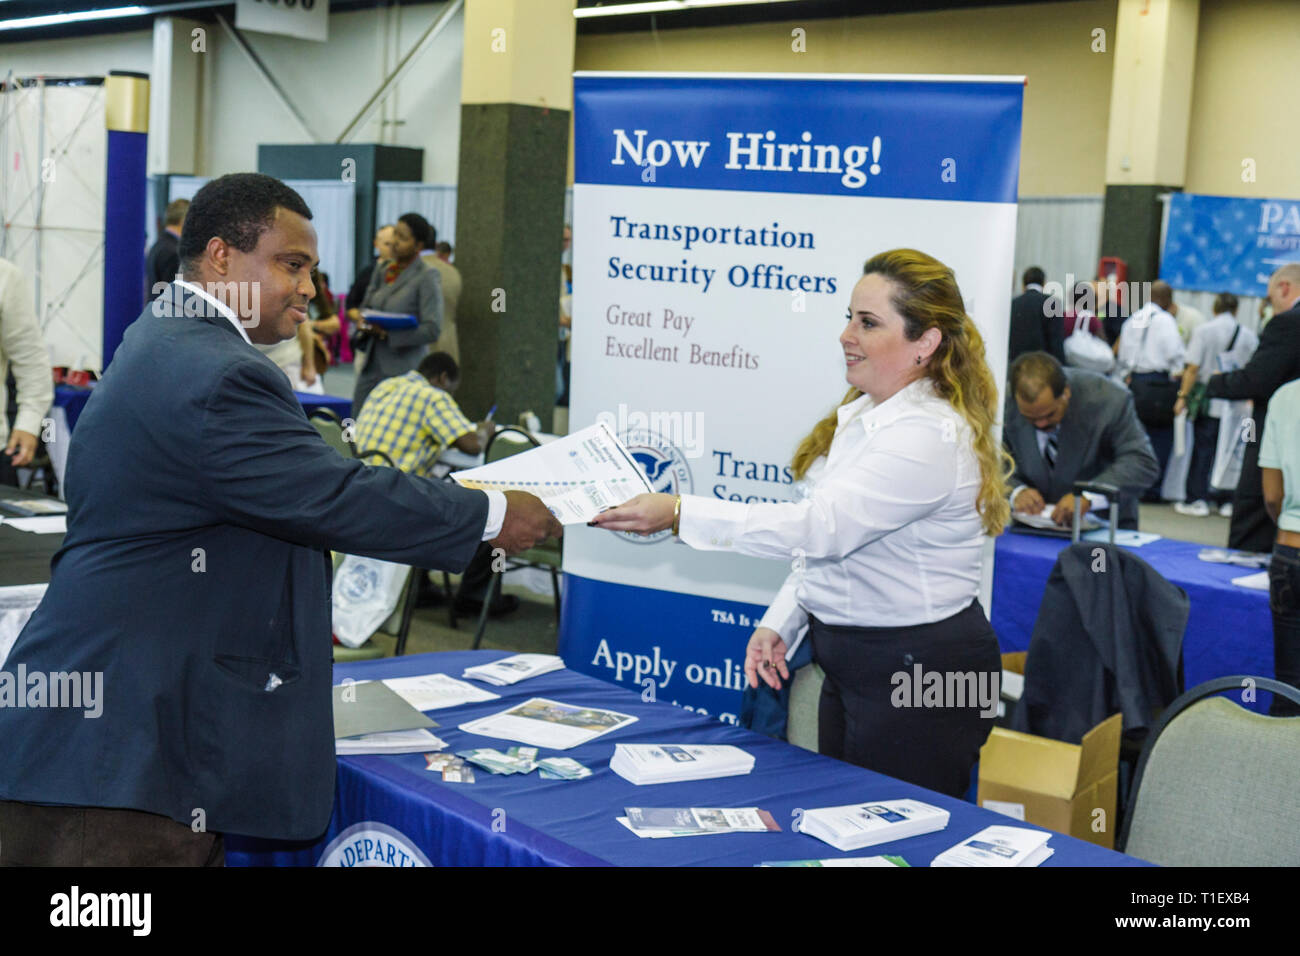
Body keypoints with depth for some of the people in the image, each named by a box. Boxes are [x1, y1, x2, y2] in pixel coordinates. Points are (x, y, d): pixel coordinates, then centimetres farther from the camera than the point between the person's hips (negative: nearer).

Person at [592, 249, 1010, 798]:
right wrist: (779, 624, 8)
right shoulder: (861, 416, 10)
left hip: (920, 671, -9)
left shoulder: (930, 434, -22)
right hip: (850, 664, 9)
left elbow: (819, 526, -29)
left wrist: (679, 514, -31)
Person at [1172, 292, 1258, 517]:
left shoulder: (1202, 331, -5)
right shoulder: (1249, 336, 3)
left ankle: (1197, 499, 3)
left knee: (1202, 450, 3)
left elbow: (1193, 367, -9)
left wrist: (1183, 395, -4)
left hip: (1208, 403, -2)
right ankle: (1227, 501, 11)